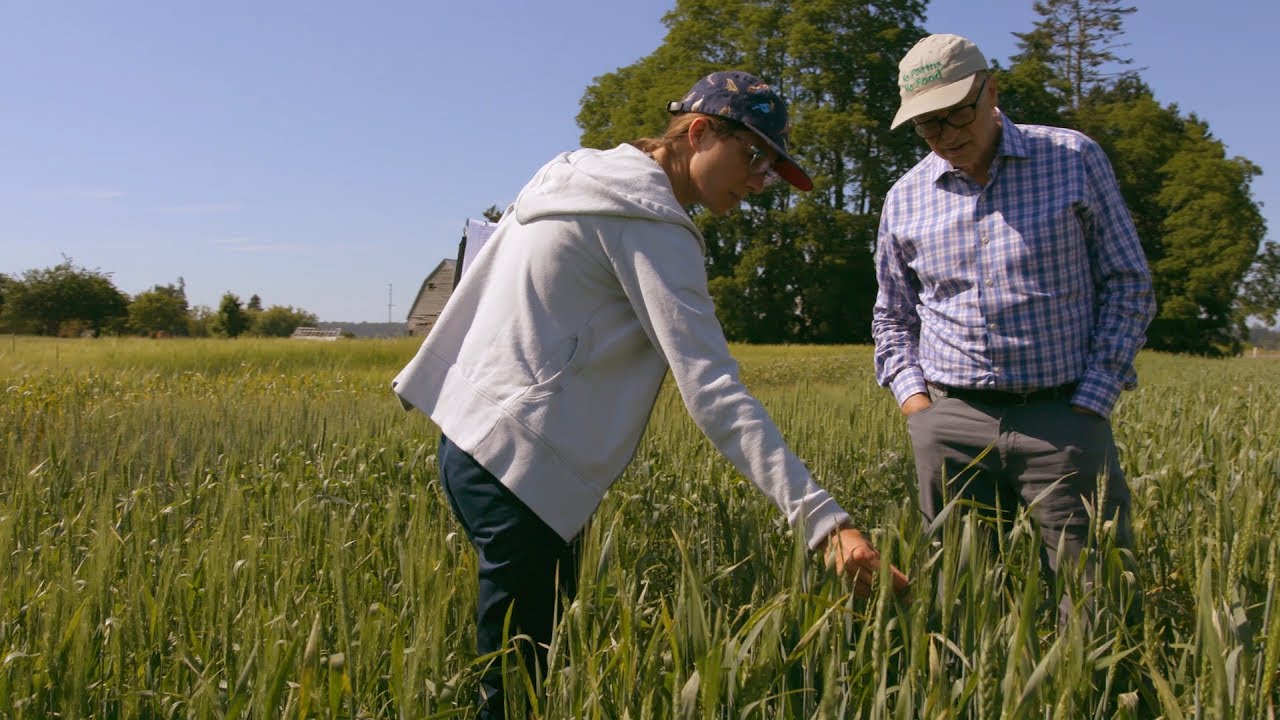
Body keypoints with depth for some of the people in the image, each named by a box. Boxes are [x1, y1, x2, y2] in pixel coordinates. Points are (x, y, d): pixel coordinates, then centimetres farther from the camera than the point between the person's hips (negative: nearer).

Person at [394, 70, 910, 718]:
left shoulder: (576, 174, 16)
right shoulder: (650, 221, -13)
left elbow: (484, 289, 21)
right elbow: (710, 387, -23)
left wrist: (427, 384, 28)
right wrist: (822, 518, -26)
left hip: (472, 442, 10)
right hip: (520, 467, -10)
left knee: (544, 660, 12)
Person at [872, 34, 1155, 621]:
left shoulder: (1074, 160, 3)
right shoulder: (904, 199, 9)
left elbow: (1127, 283, 5)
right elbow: (891, 318, 20)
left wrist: (1093, 399, -3)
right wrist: (911, 395, 4)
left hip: (1062, 416, -2)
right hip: (950, 423, 2)